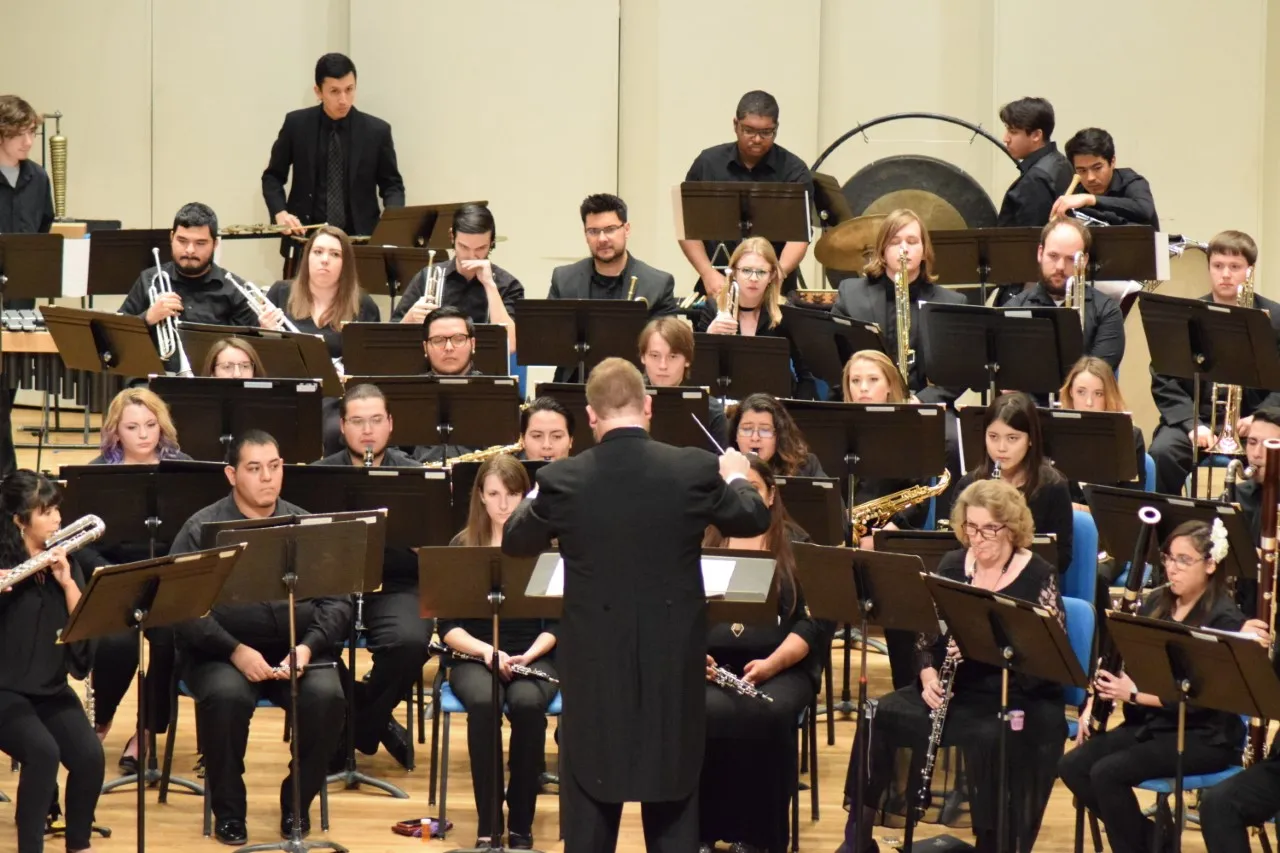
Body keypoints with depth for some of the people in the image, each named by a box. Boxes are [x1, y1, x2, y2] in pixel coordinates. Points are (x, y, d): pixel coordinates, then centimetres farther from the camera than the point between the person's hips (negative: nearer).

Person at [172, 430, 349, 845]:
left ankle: (297, 802, -4)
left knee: (327, 696, -28)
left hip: (297, 651, 2)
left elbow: (337, 601, 7)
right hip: (220, 653, -2)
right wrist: (235, 650, -20)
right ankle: (228, 809, -12)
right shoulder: (201, 530, 2)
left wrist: (308, 646, -12)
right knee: (226, 696, -34)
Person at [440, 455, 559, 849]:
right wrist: (487, 651, -18)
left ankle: (521, 825, -21)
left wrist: (529, 654, -16)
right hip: (474, 656, 0)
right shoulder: (462, 547, 3)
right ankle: (487, 826, -26)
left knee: (527, 703, -34)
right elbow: (449, 627, 0)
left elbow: (556, 622, 3)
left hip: (533, 656, 0)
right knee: (483, 702, -34)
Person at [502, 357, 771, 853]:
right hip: (674, 659, 1)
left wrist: (534, 497, 28)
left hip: (594, 661, -1)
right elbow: (753, 519, 10)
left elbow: (515, 543, 8)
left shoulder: (563, 480, -10)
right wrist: (736, 477, 31)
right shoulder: (695, 470, -9)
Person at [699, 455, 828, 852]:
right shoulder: (699, 545, 12)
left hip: (782, 667, -1)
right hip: (710, 665, 1)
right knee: (711, 712, -34)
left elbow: (817, 622, -1)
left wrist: (771, 664, -16)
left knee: (766, 714, -34)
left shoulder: (798, 547, 7)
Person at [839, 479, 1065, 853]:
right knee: (883, 717, -18)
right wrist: (929, 676, -10)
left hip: (1020, 699, -5)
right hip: (955, 690, 5)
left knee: (992, 740, -37)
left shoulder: (1038, 577, -6)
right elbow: (928, 637, 11)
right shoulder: (951, 567, 9)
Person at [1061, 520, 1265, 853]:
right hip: (1151, 722, 8)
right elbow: (1125, 661, 10)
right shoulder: (1157, 603, 8)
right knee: (1072, 766, -10)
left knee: (1108, 772, -25)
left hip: (1204, 737, -8)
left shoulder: (1224, 619, -13)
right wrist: (1093, 703, -7)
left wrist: (1134, 693, -25)